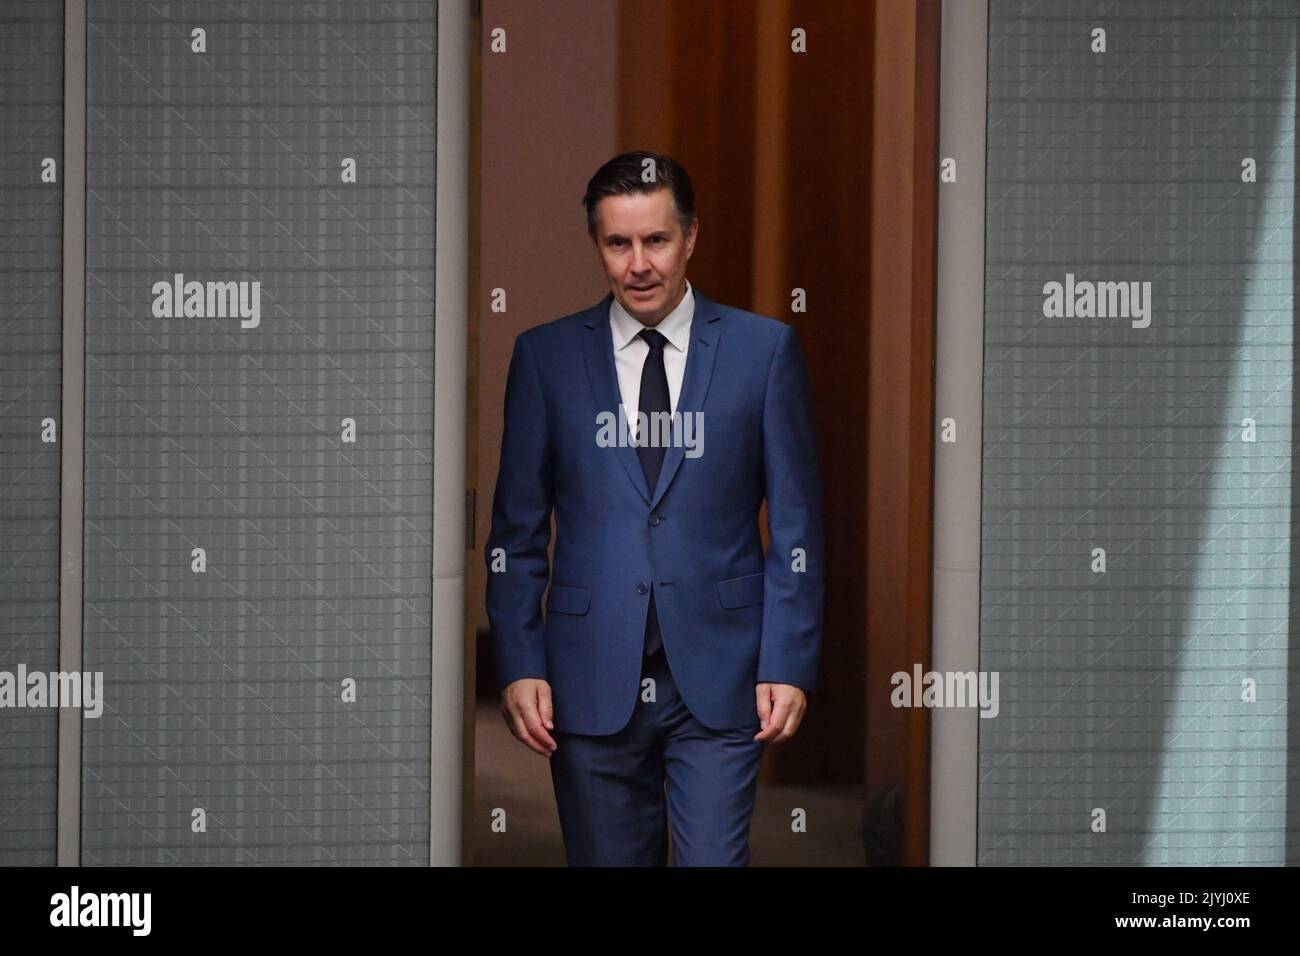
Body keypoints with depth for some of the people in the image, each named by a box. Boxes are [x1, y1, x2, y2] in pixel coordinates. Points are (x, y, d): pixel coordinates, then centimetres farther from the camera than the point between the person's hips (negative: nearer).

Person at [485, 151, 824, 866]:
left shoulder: (765, 349, 3)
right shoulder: (545, 356, 6)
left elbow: (796, 523, 3)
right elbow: (516, 530, 8)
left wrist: (790, 664, -4)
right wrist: (518, 666, 0)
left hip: (718, 684, -1)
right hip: (591, 683, 1)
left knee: (714, 861, -8)